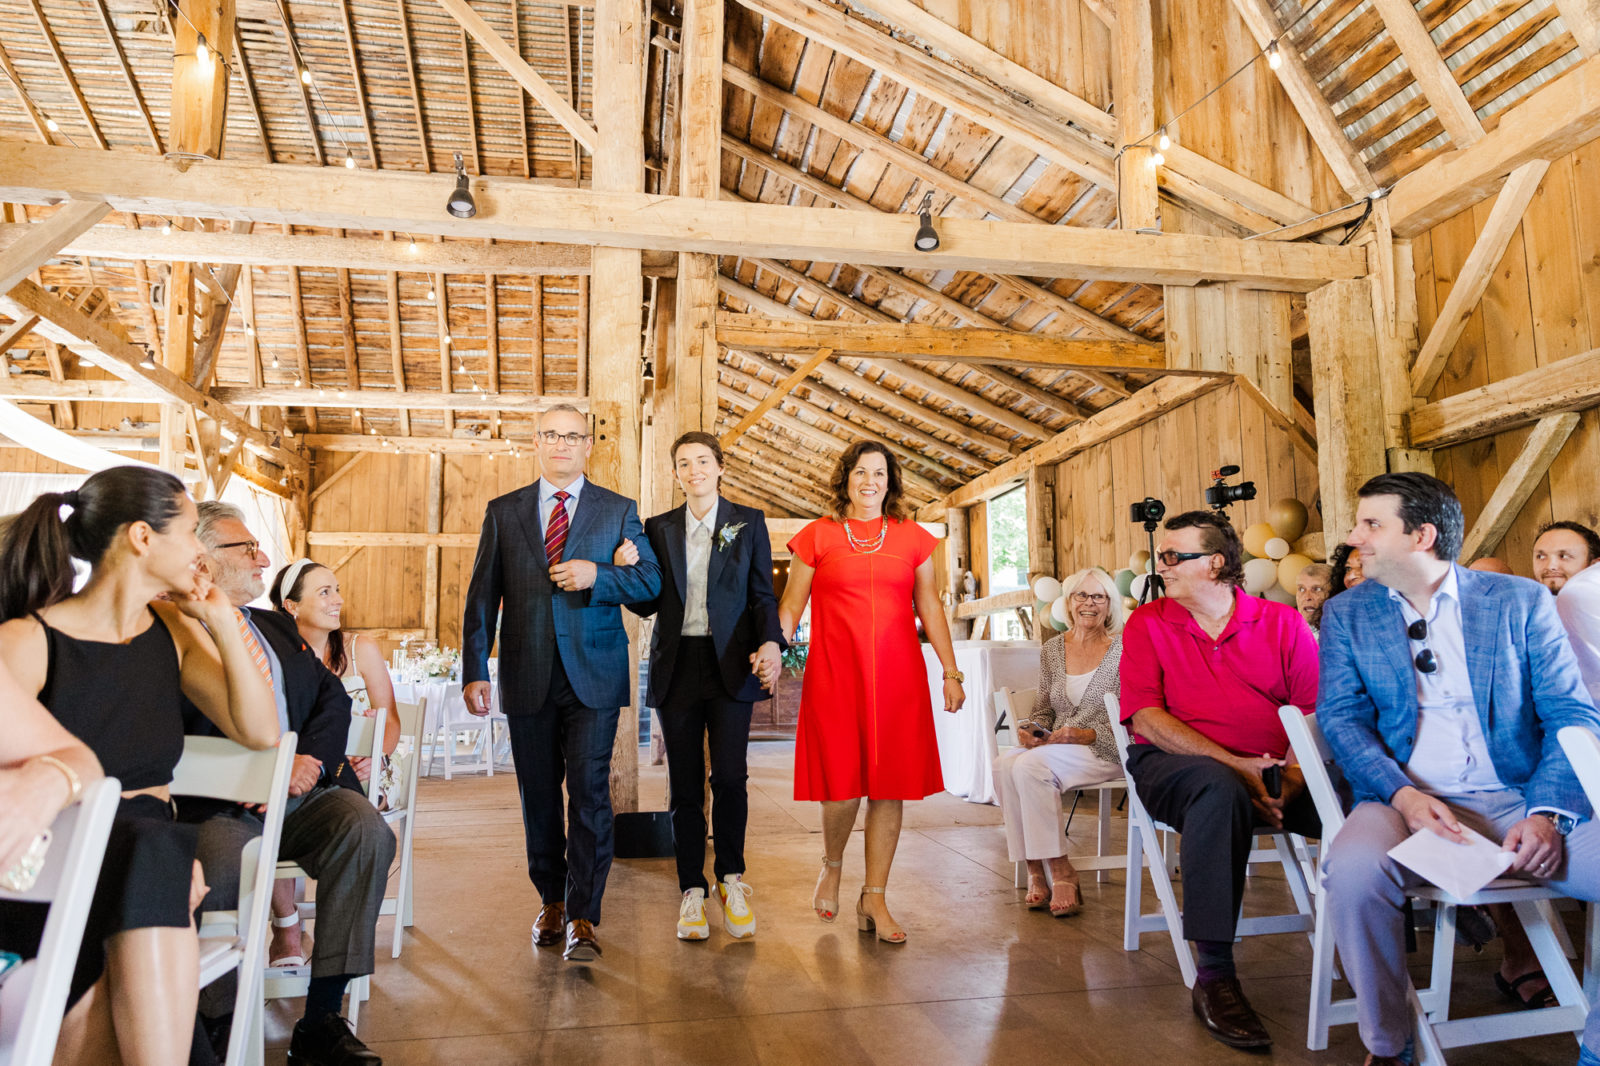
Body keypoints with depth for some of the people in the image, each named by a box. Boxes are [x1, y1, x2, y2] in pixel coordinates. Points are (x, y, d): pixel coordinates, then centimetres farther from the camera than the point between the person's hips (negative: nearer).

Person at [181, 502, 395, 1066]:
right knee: (219, 867, -34)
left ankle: (322, 1020, -15)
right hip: (222, 807, -4)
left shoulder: (278, 627, 23)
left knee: (367, 830, -24)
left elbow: (333, 698, 14)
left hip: (304, 791, 5)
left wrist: (310, 757, -5)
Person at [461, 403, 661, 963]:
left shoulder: (618, 511, 6)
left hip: (594, 674, -2)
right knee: (538, 795, 11)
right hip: (528, 677, 2)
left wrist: (597, 575, -16)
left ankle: (582, 917, 3)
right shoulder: (503, 511, 9)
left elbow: (650, 582, 2)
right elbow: (482, 597, 7)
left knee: (590, 791, -7)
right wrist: (475, 672, 0)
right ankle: (551, 901, 28)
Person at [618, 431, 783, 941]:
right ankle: (692, 891, 17)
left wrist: (771, 643, -15)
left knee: (729, 776, -8)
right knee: (685, 784, 5)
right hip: (677, 666, 2)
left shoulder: (748, 522, 6)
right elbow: (649, 604, 10)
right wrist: (626, 569, -9)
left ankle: (731, 880, 14)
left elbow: (763, 594, 3)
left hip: (730, 664, -2)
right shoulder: (659, 528, 11)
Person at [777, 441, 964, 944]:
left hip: (898, 676, 2)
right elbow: (789, 608, 6)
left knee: (891, 785, 2)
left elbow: (929, 607, 12)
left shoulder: (913, 538, 11)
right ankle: (832, 865, 28)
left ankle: (874, 899, 15)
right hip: (835, 675, -2)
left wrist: (951, 671, 8)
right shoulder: (817, 536, 6)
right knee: (843, 782, -3)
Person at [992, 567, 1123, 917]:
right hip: (1055, 747, 5)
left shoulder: (1124, 649, -1)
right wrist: (1031, 729, -5)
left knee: (1030, 766, -32)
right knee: (1004, 764, -27)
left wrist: (1085, 735, -19)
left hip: (1105, 751, -5)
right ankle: (1036, 872, -19)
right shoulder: (1051, 649, 14)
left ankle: (1060, 871, -19)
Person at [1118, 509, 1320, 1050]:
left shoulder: (1282, 622, 8)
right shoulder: (1147, 624, 5)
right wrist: (1230, 764, -15)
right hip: (1172, 763, -2)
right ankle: (1213, 975, -28)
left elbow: (1316, 711, -1)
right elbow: (1145, 717, -5)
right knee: (1219, 791, -36)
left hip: (1273, 769, 2)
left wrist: (1292, 778, -19)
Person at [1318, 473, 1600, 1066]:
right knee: (1353, 870, -32)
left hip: (1521, 799, 1)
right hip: (1408, 800, -1)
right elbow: (1341, 718, 1)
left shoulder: (1520, 601, 9)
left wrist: (1547, 813, -13)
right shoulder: (1346, 614, 9)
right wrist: (1403, 796, -18)